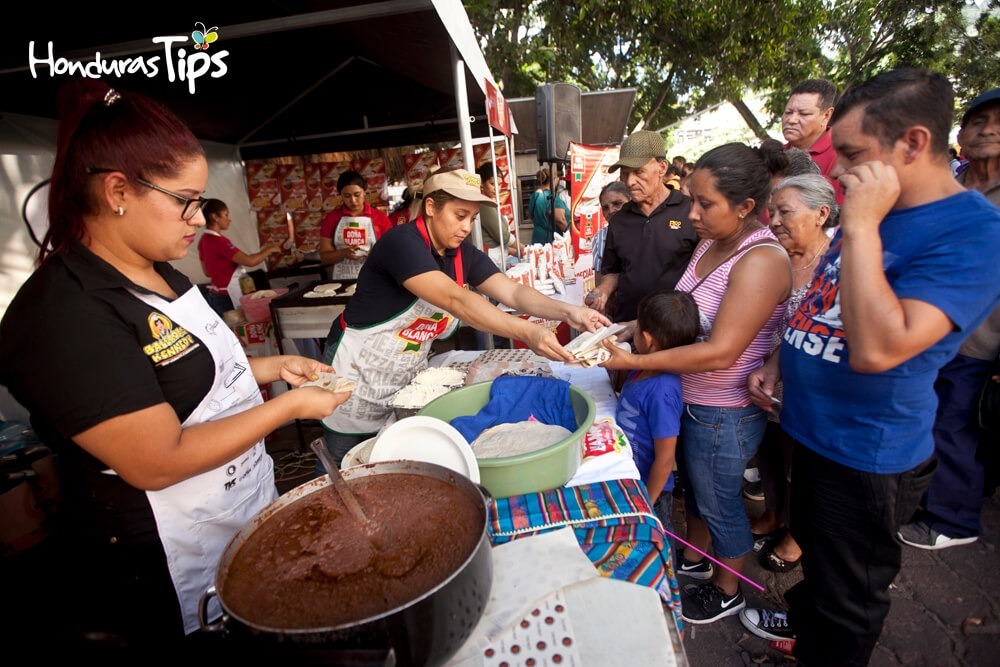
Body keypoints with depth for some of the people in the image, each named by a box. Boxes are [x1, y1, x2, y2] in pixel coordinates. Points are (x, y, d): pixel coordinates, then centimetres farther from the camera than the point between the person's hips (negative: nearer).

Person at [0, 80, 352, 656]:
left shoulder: (160, 274, 4)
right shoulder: (61, 316, -26)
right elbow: (160, 462, -27)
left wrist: (273, 367, 2)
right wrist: (291, 406, -21)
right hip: (168, 571, -8)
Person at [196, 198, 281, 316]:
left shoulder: (204, 240, 8)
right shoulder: (218, 241, -20)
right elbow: (250, 261, -27)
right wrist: (269, 250, -10)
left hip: (215, 295, 9)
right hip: (227, 297, -9)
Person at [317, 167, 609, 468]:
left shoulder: (465, 254, -4)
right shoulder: (402, 243, -27)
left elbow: (513, 293, -15)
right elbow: (455, 301, -39)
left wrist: (567, 312, -32)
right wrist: (527, 333, -47)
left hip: (408, 377, 6)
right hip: (358, 373, -5)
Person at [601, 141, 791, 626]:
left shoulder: (761, 260, -26)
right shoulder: (712, 243, 1)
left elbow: (720, 352, -30)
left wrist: (633, 361, -28)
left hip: (725, 414, -8)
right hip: (691, 399, 8)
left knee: (719, 502, 14)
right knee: (694, 485, 26)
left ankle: (727, 591, 42)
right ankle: (694, 558, 52)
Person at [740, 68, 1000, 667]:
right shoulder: (877, 212, 6)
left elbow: (877, 349, -34)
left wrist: (861, 227, -31)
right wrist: (779, 362, 7)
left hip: (867, 454, -8)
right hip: (814, 428, 8)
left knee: (849, 597, 15)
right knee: (814, 548, 31)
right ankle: (804, 618, 55)